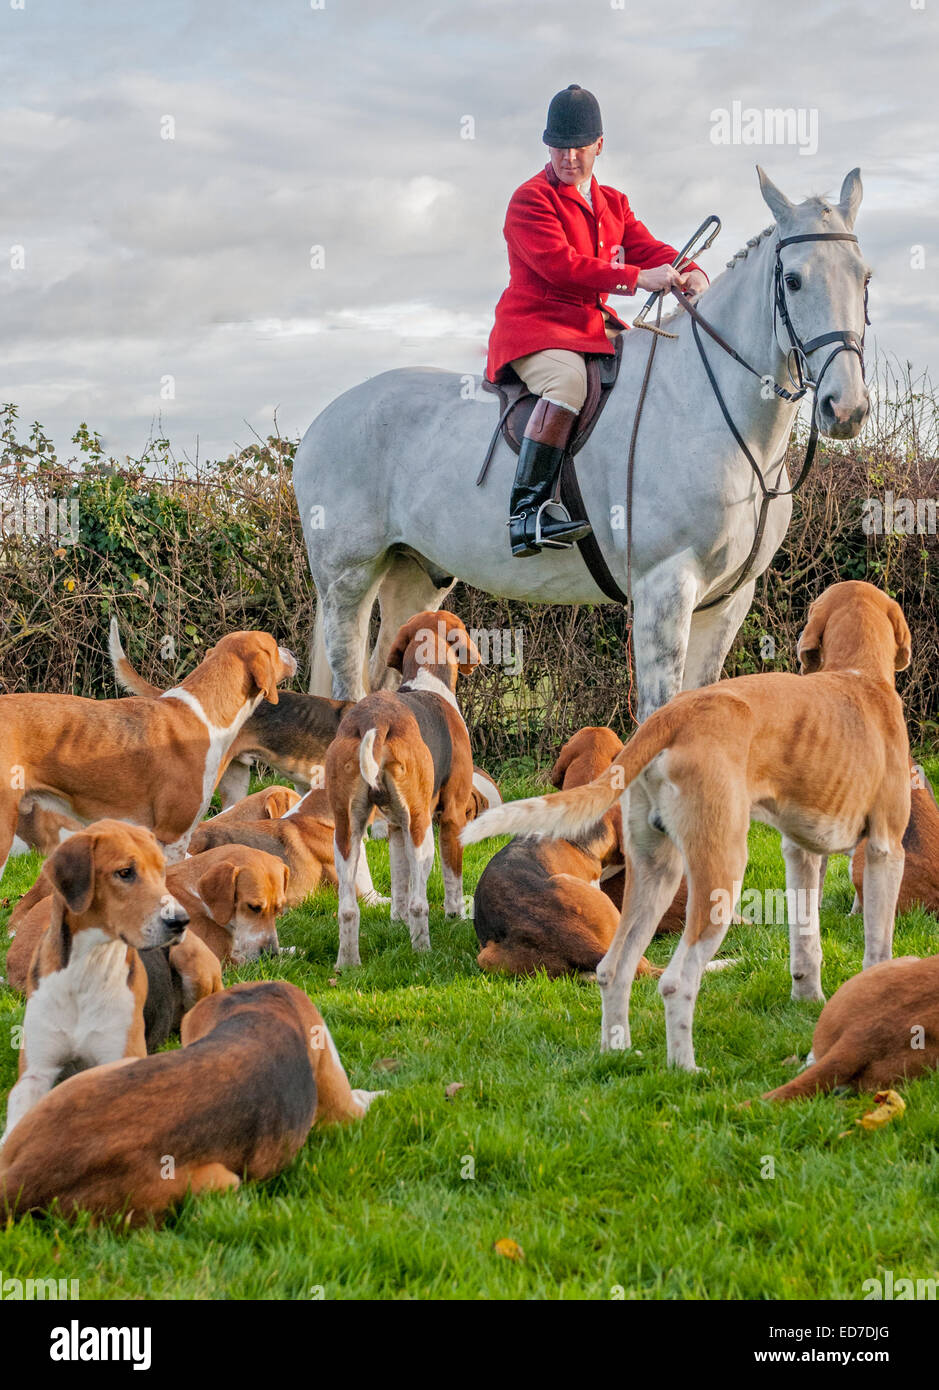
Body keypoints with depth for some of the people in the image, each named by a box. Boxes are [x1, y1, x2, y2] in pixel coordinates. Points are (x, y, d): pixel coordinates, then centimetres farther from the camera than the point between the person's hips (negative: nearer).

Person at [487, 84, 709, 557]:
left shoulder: (613, 205, 20)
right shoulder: (530, 200, -5)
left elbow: (647, 247, 9)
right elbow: (561, 265, -18)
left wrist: (689, 273, -15)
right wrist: (639, 278, -25)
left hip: (594, 327, 8)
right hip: (533, 325, -8)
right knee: (568, 380, -38)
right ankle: (526, 512, -44)